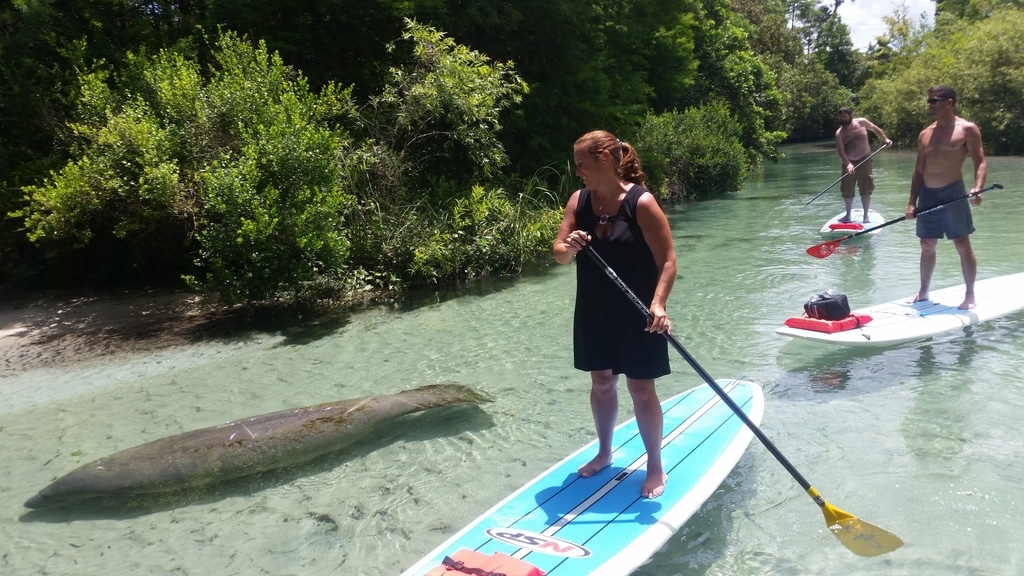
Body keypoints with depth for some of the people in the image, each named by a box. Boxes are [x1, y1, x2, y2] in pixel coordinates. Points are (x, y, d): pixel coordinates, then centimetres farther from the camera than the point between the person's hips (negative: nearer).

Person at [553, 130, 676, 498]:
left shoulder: (641, 202, -16)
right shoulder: (578, 200, 0)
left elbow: (667, 260, -16)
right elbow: (558, 255, 0)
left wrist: (658, 303, -29)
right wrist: (569, 247, -23)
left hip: (636, 316, -5)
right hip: (594, 312, 5)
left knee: (641, 388, 3)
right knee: (601, 382, 17)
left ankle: (655, 467, 20)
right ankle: (604, 453, 36)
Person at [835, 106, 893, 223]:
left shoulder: (862, 122, -3)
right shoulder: (839, 133, -5)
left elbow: (875, 129, 15)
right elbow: (840, 151, -16)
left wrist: (885, 139, 5)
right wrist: (848, 164, -29)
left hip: (864, 160, -1)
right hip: (849, 163, 1)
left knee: (865, 190, -3)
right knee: (846, 190, 5)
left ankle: (865, 216, 5)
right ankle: (848, 215, 21)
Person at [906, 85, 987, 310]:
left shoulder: (967, 129, -4)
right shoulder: (925, 134, 12)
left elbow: (980, 162, -8)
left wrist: (977, 187, -26)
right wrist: (912, 202, 9)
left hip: (952, 193, -5)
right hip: (927, 195, 6)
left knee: (963, 246, -1)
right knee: (927, 246, 12)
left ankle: (970, 296, 8)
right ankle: (923, 292, 23)